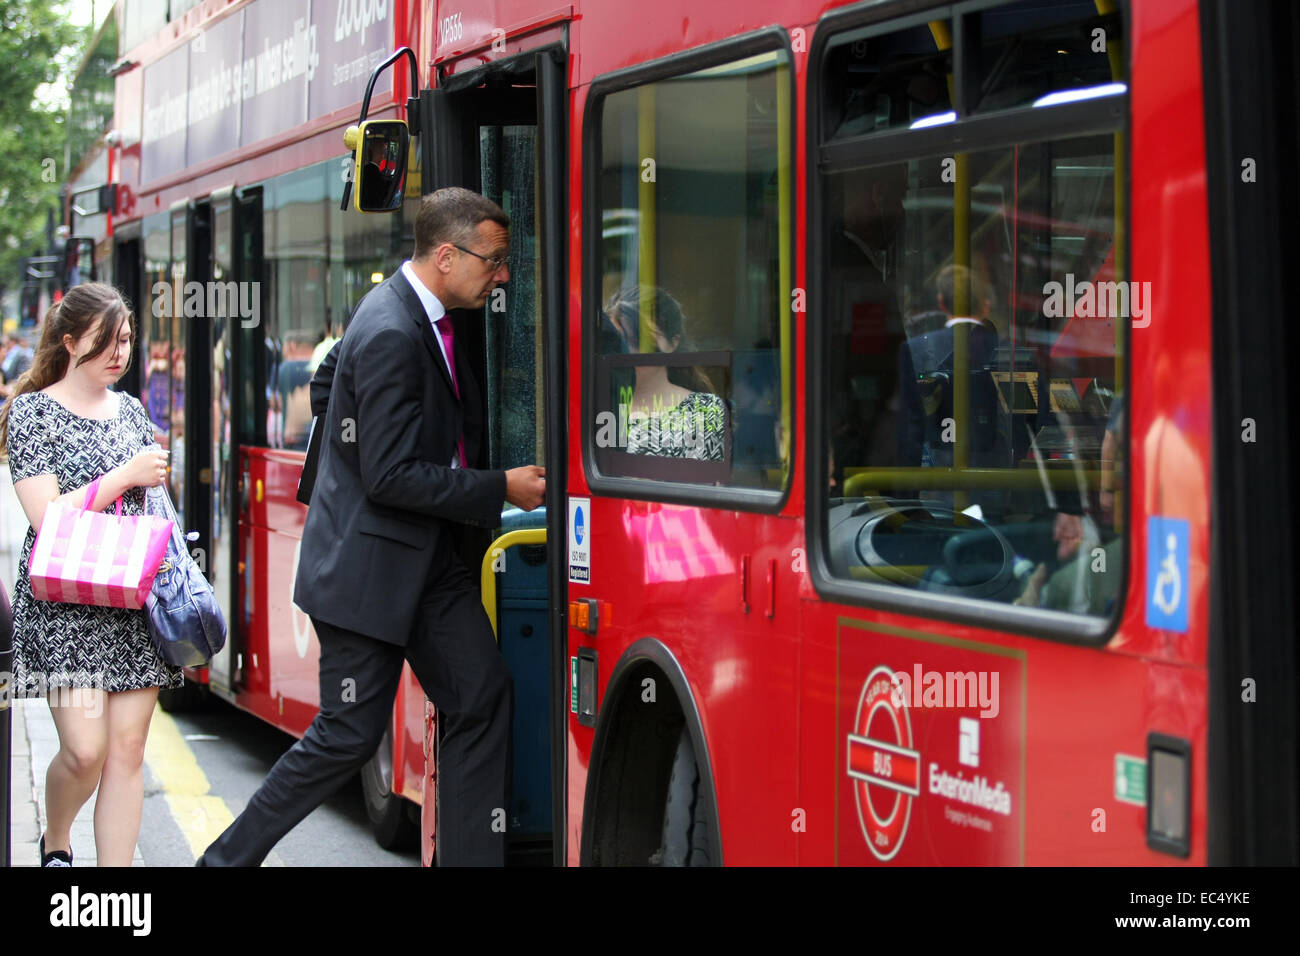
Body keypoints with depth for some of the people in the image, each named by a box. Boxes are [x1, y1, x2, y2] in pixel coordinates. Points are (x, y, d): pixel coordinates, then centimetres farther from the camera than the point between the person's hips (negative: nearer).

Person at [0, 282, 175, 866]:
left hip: (134, 600, 5)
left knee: (127, 748, 0)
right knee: (85, 749, -10)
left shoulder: (131, 411, 14)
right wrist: (126, 475, -12)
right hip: (63, 604, -5)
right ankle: (54, 842, 20)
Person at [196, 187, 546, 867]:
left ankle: (471, 857, 9)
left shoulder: (430, 319, 7)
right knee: (348, 734, -2)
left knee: (481, 699, 3)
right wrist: (501, 490, -18)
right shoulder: (391, 334, -23)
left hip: (432, 557, 9)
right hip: (368, 565, -9)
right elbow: (390, 477, -24)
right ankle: (228, 857, 13)